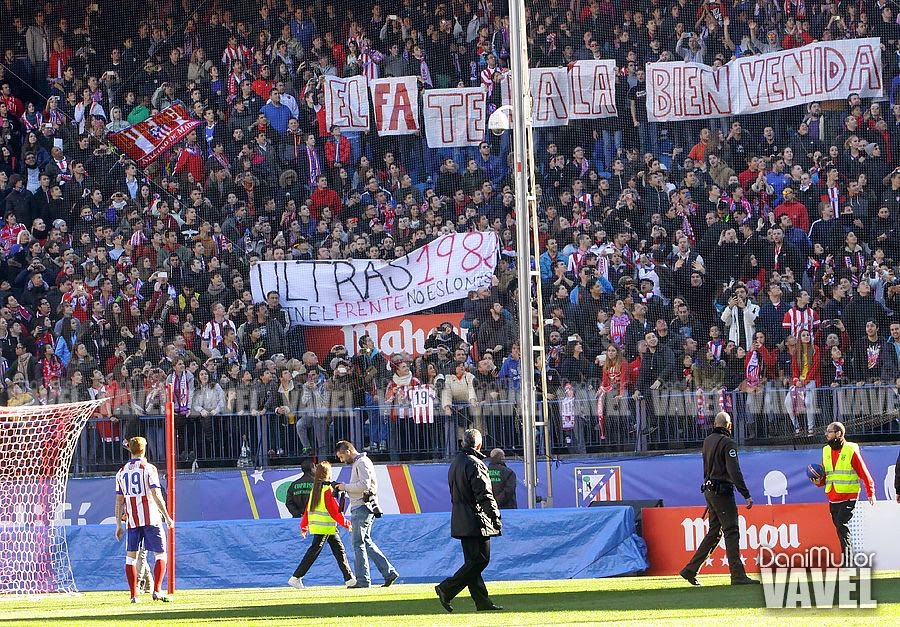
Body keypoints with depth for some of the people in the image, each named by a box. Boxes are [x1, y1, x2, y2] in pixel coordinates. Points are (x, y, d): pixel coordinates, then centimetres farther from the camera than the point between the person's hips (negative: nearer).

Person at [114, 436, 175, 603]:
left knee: (131, 556, 8)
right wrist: (167, 517, -5)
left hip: (132, 520, 4)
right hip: (151, 518, -4)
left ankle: (134, 594, 4)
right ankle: (157, 590, -11)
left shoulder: (122, 472, 9)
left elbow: (119, 501, 10)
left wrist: (118, 525, 15)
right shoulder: (149, 469, -4)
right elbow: (156, 495, -10)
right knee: (160, 555, 2)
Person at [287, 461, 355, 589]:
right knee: (313, 553, -7)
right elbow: (335, 511, -14)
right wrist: (346, 524, -7)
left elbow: (308, 508, 16)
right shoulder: (327, 489, -13)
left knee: (340, 551, 11)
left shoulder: (315, 488, 12)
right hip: (325, 527, -9)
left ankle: (349, 579, 12)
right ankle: (295, 578, -6)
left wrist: (304, 526, 22)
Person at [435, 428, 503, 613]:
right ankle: (447, 589, -12)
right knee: (480, 560, -7)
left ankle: (482, 600, 8)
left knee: (473, 561, 9)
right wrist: (496, 517, -14)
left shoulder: (455, 463, 15)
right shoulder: (475, 464, -14)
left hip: (460, 521, 10)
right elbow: (484, 494, -18)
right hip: (476, 522, -10)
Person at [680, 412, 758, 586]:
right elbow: (734, 471, -19)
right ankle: (737, 575, -9)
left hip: (709, 490, 8)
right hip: (722, 492, -8)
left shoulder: (708, 441, 12)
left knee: (714, 533, 13)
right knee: (731, 532, -7)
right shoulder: (727, 443, -13)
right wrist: (746, 495, -20)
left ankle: (690, 570, 13)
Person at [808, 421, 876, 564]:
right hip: (832, 498, 7)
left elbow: (864, 473, -4)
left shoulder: (851, 451, -7)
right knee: (840, 530, 9)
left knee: (842, 525, -19)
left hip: (848, 497, -7)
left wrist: (870, 493, -7)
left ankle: (846, 562, -18)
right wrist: (819, 481, -2)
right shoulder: (826, 451, 12)